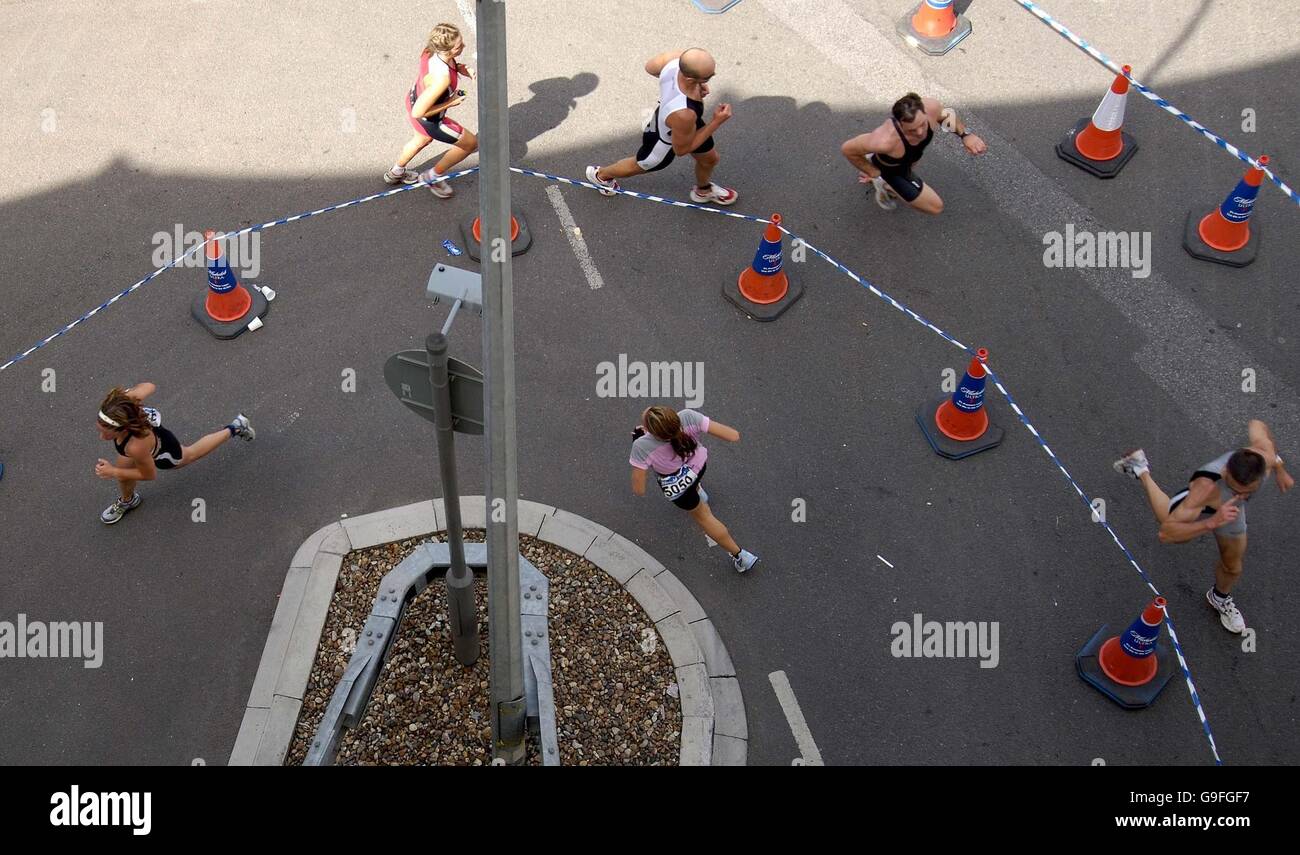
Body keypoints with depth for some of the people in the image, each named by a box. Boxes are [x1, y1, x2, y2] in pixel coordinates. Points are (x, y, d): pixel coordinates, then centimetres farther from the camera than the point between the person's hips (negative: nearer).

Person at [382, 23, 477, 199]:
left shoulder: (430, 49, -22)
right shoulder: (442, 78, -45)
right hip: (428, 119, -8)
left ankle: (396, 173, 66)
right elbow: (418, 112, -38)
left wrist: (459, 68, -11)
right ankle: (433, 176, 35)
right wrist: (450, 103, -28)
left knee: (423, 139, 39)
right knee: (471, 143, 15)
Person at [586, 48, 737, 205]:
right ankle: (601, 175, 61)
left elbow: (650, 67, -9)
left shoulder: (677, 57, -35)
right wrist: (716, 122, -31)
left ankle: (703, 191, 65)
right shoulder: (682, 114, -50)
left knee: (710, 159, 30)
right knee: (640, 166, 29)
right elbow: (682, 149, -27)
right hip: (664, 140, -6)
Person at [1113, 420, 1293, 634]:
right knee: (1169, 519, 32)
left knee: (1233, 566, 21)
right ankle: (1141, 470, 54)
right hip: (1194, 507, -4)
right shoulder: (1206, 487, -53)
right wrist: (1211, 522, -64)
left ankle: (1220, 598, 57)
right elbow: (1166, 533, -52)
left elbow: (1256, 425, -13)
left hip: (1229, 508, 4)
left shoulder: (1265, 456, -40)